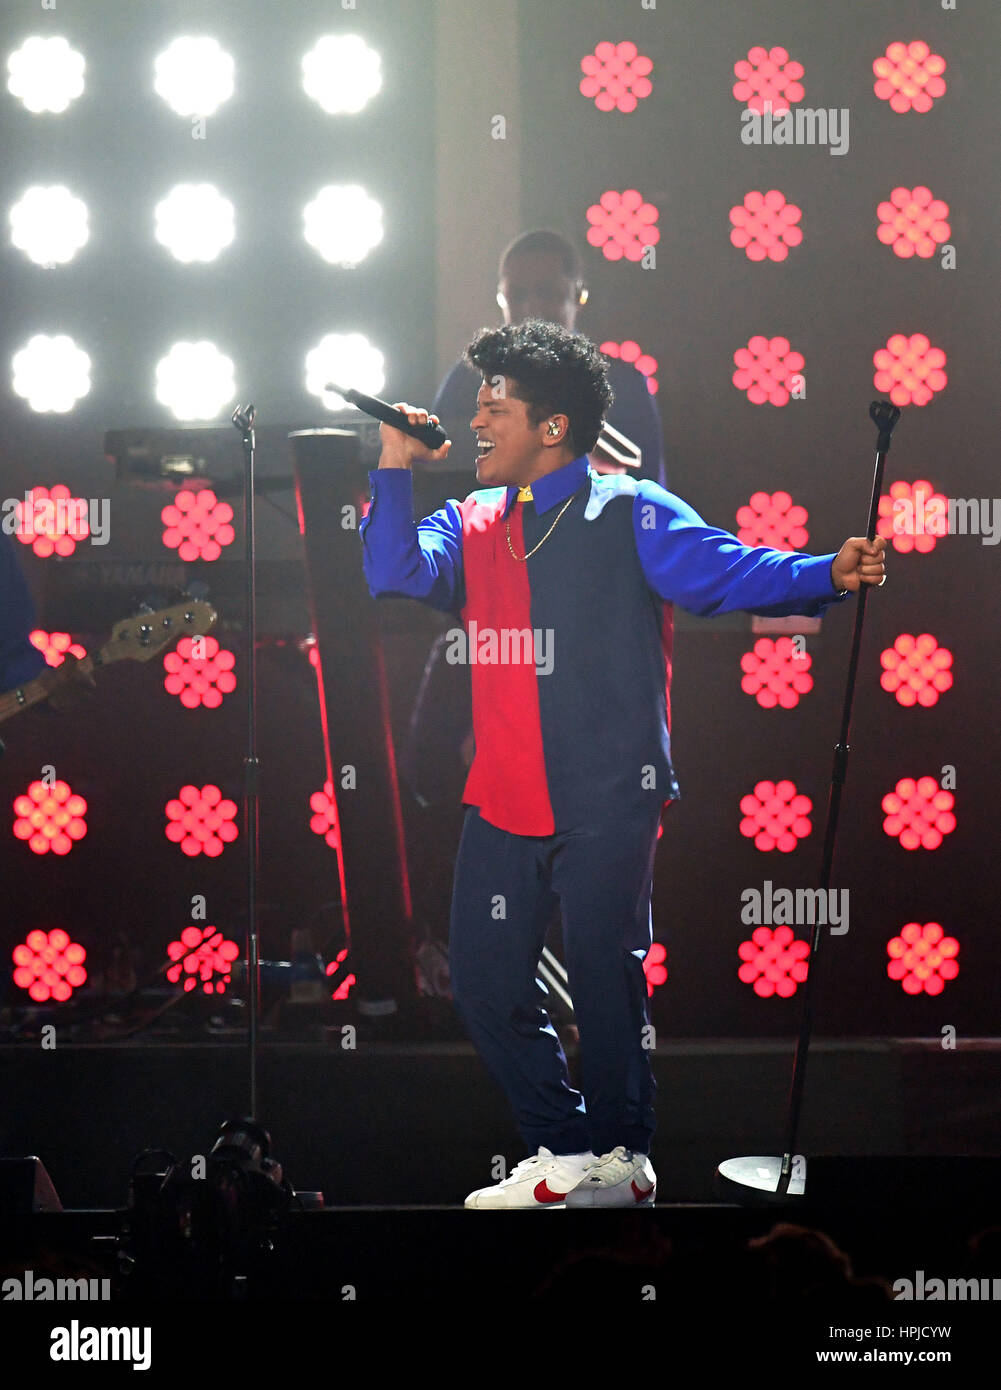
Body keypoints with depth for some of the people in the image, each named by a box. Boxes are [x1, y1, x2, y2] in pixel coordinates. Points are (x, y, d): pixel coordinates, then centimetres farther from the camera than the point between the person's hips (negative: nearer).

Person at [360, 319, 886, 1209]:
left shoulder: (629, 517, -4)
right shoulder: (473, 527, 12)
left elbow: (724, 569, -15)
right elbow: (395, 571, -1)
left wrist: (827, 575, -31)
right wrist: (395, 469, -8)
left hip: (605, 802, -6)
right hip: (503, 803, 6)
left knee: (606, 982, 0)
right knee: (485, 978, 8)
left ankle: (621, 1156, 16)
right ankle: (563, 1153, 21)